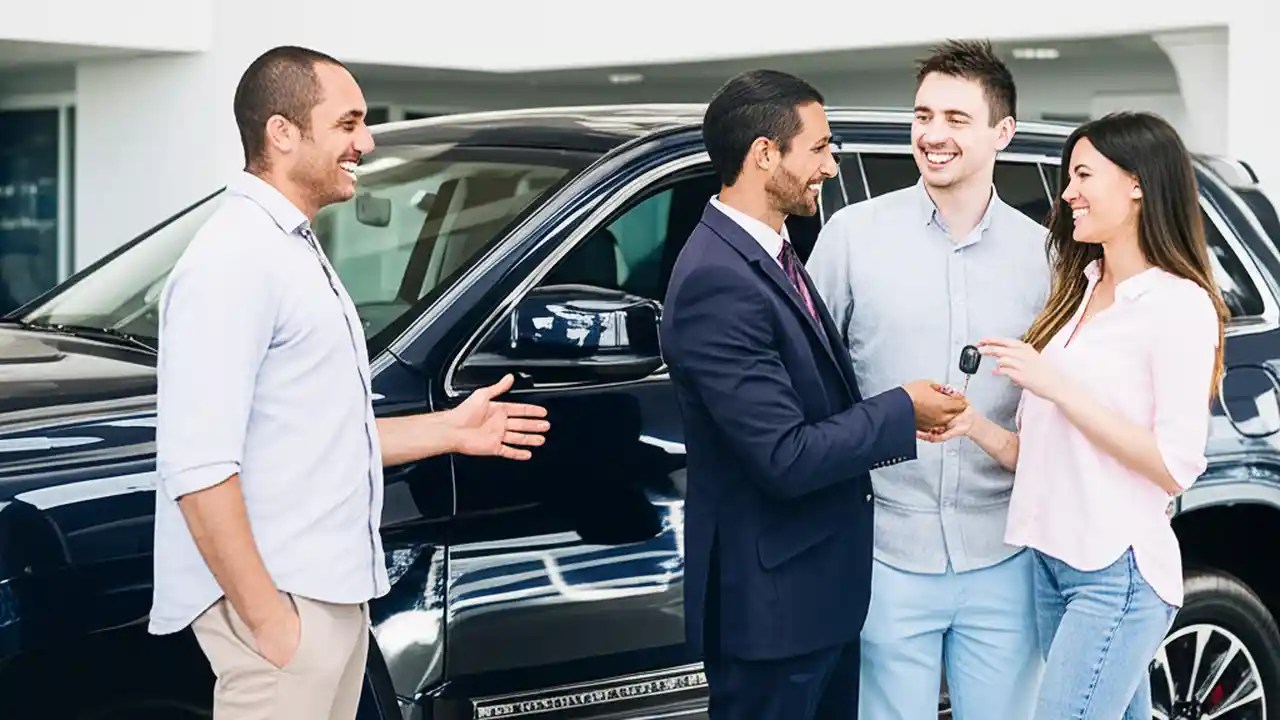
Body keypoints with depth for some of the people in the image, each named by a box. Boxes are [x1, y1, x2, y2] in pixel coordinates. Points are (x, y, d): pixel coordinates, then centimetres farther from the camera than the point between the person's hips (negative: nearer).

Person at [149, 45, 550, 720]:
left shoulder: (293, 251, 16)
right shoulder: (234, 260, -16)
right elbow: (199, 467, -23)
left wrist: (449, 430, 14)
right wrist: (266, 616, -22)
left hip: (329, 591, 10)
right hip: (278, 599, -10)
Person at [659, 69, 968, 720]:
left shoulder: (766, 252, 7)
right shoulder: (717, 281, -24)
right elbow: (787, 458, -26)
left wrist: (896, 413, -1)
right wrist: (902, 410, -13)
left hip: (820, 582, 9)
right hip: (770, 597, -9)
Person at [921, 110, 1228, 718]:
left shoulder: (1179, 305, -9)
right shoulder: (1078, 292, 13)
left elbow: (1175, 468, -16)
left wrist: (1054, 386, -17)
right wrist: (972, 425, -5)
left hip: (1118, 573, -7)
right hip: (1051, 561, 7)